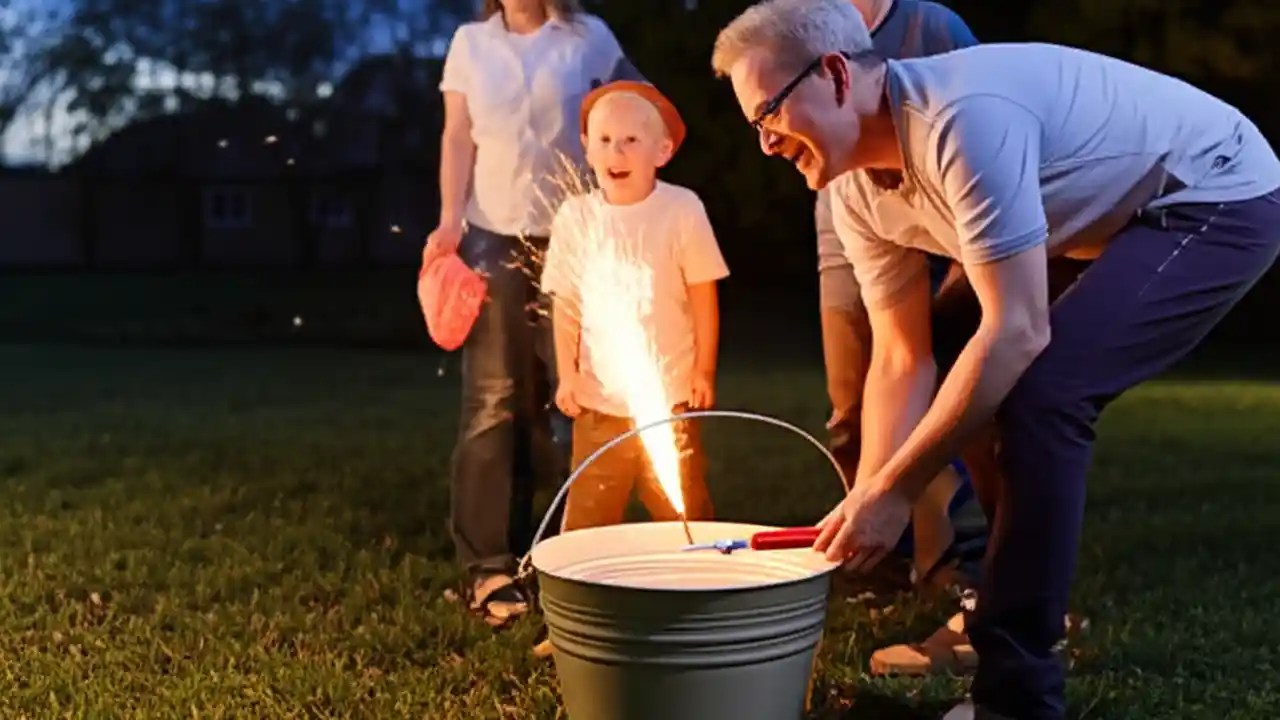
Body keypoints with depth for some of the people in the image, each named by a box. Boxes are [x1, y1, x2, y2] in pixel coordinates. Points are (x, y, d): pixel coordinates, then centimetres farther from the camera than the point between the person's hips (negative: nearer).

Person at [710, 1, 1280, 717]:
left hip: (1220, 198, -9)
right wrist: (866, 505, -9)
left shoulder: (962, 117, -32)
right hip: (1134, 221, 9)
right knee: (976, 391, 10)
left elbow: (1018, 332, -33)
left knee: (1039, 393, -22)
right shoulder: (858, 191, -4)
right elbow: (902, 360, -1)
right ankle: (993, 615, 27)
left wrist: (892, 493, -29)